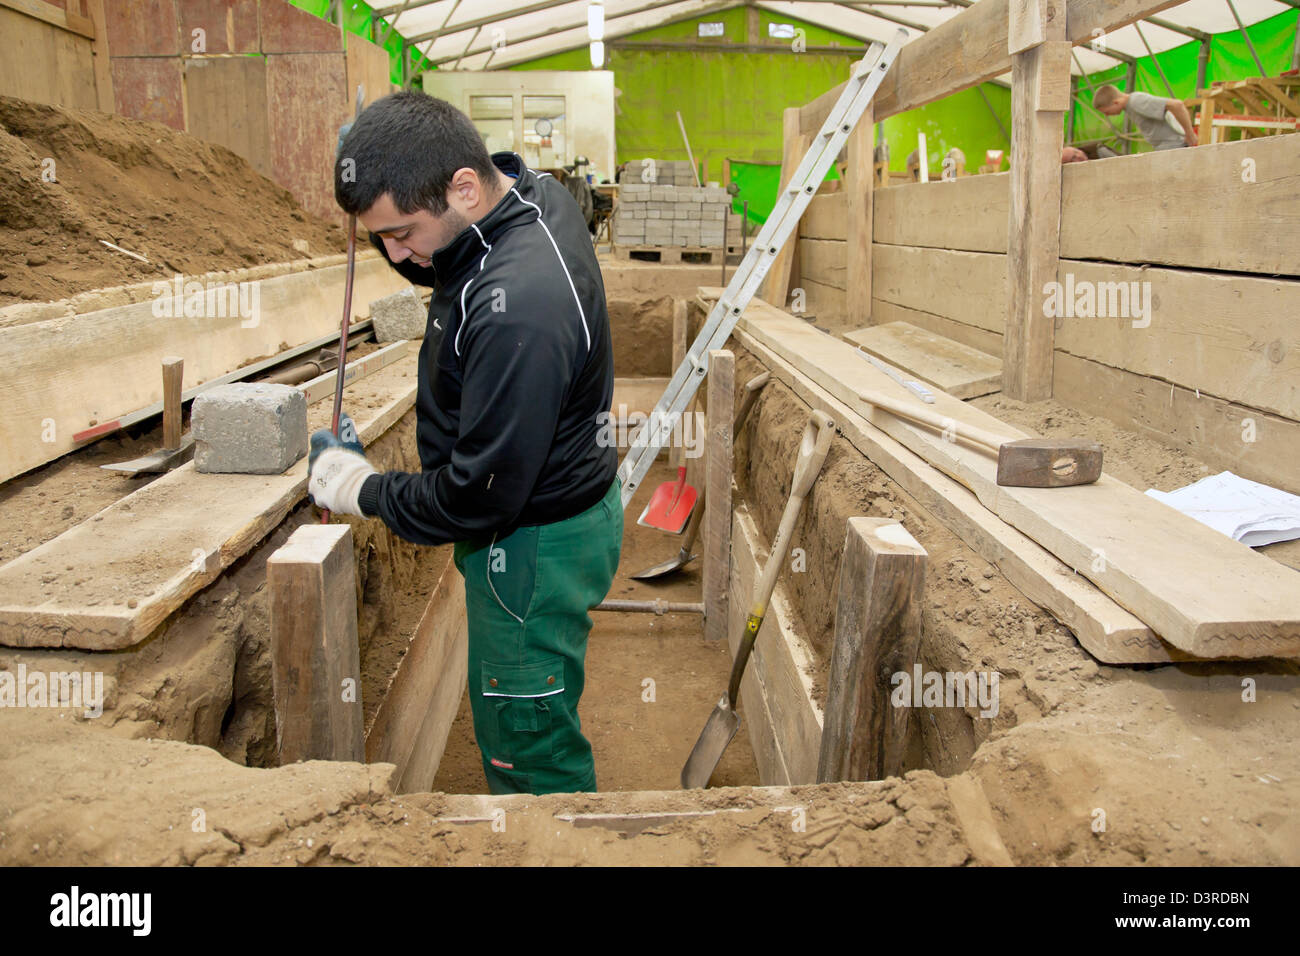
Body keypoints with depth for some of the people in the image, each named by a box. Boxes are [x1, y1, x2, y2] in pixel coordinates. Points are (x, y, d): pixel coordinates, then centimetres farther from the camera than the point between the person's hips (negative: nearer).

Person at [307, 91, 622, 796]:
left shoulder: (516, 309, -35)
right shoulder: (526, 189, -5)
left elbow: (483, 494, -29)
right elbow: (442, 262, 16)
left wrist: (367, 493, -12)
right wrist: (377, 186, -4)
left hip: (537, 547, -10)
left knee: (528, 743, 10)